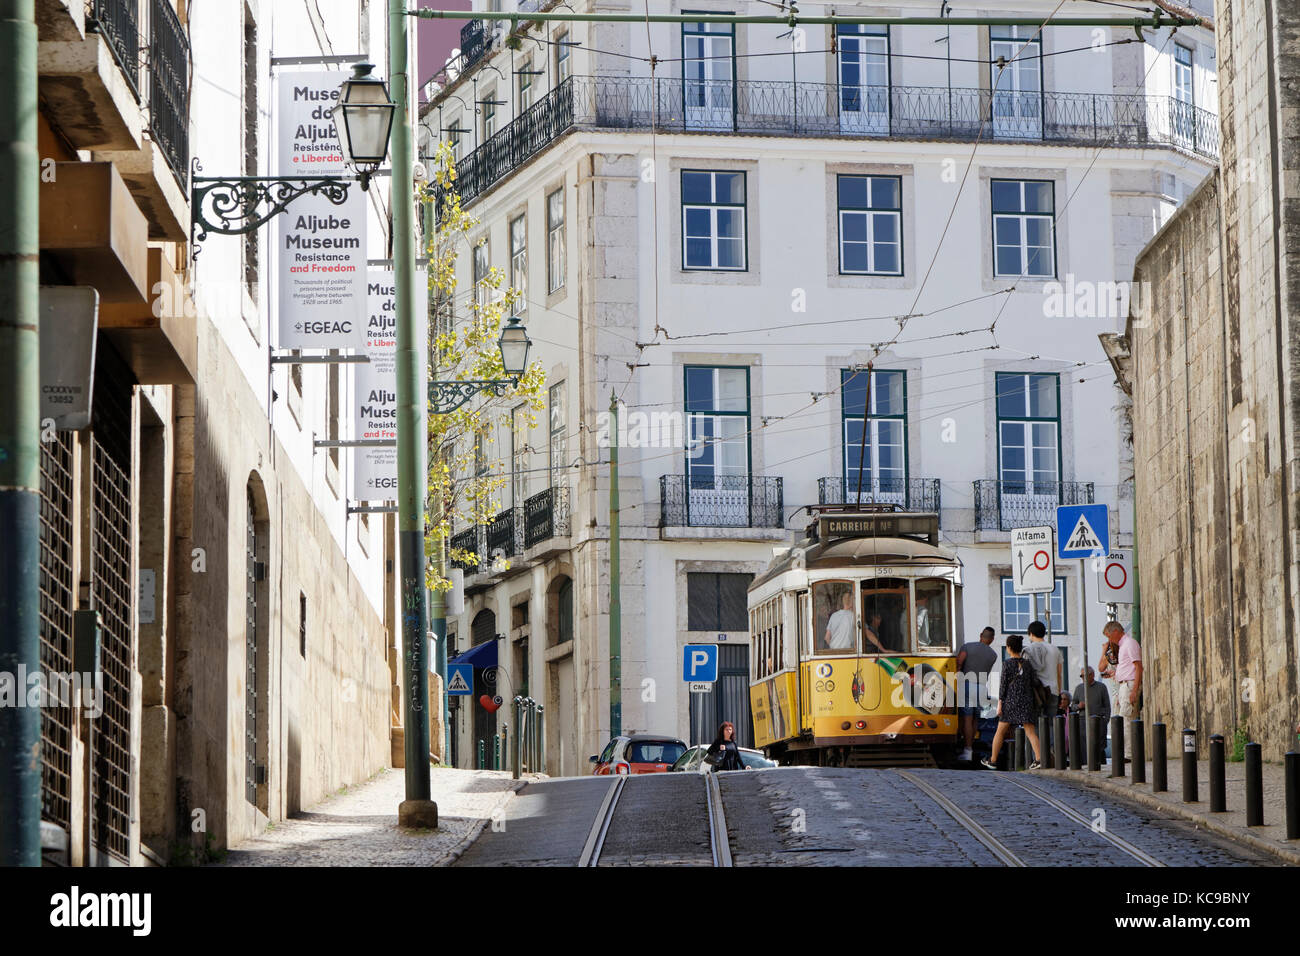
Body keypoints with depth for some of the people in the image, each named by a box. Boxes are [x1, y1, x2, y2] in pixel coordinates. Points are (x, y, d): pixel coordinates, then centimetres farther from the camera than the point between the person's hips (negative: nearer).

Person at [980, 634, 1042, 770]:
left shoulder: (1007, 663, -6)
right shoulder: (1027, 664, 5)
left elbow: (1003, 684, -8)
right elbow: (1032, 685, 7)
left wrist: (1000, 704, -6)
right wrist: (1033, 705, 15)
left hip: (1011, 700, -3)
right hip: (1026, 700, 3)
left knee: (1000, 731, 10)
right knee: (1030, 731, -2)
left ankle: (992, 761, 19)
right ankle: (1038, 759, -18)